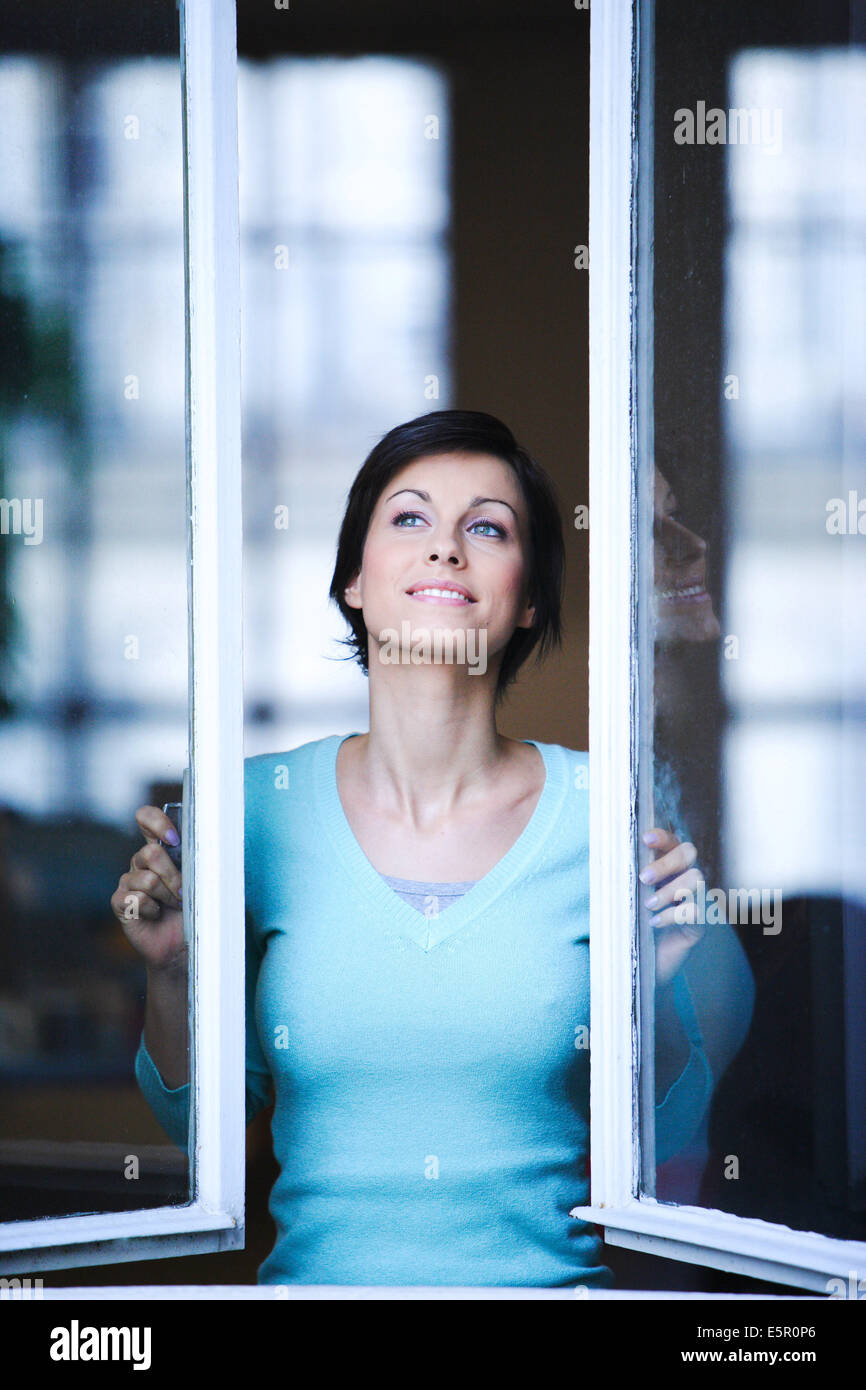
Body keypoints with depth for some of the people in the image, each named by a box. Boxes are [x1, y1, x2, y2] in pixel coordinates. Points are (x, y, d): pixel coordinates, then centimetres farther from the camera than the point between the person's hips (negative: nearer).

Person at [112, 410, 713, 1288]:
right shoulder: (256, 808, 3)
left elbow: (667, 1140, 7)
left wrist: (649, 991, -9)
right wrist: (173, 977, -6)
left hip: (549, 1282, 0)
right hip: (316, 1282, 0)